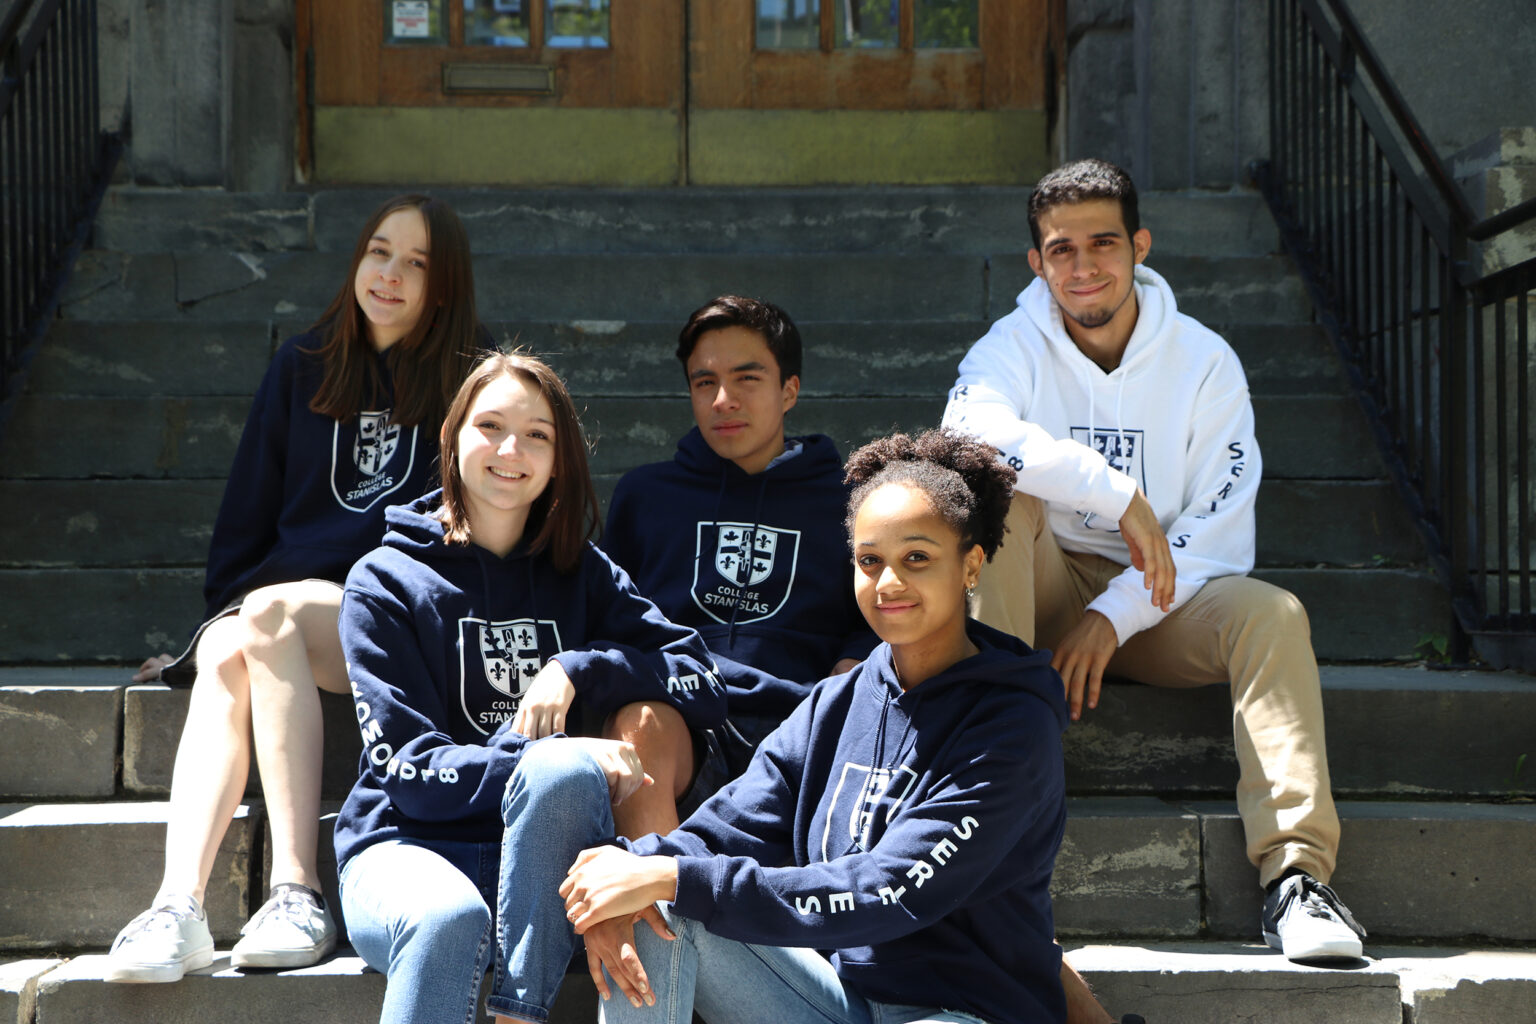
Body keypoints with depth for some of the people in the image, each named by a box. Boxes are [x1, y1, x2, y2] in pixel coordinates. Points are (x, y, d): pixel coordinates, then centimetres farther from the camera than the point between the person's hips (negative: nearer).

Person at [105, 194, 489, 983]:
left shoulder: (470, 376, 8)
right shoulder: (303, 366, 18)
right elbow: (249, 504, 20)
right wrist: (224, 608, 8)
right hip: (281, 594, 3)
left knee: (270, 617, -34)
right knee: (224, 658, -32)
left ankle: (297, 891, -40)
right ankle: (178, 906, -46)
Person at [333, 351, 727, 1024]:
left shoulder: (579, 575, 14)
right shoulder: (385, 582, 2)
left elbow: (704, 682, 4)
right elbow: (410, 770, -8)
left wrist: (578, 672, -11)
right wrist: (551, 759, -22)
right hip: (407, 845, -3)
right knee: (448, 916, -40)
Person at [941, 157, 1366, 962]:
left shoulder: (1204, 361, -2)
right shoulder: (1014, 347, -6)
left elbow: (1219, 531, -8)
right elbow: (969, 431, -31)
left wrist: (1114, 615, -20)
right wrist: (1120, 496, -37)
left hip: (1156, 602, 1)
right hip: (1046, 592, -1)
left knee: (1272, 613, -28)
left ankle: (1294, 872, -37)